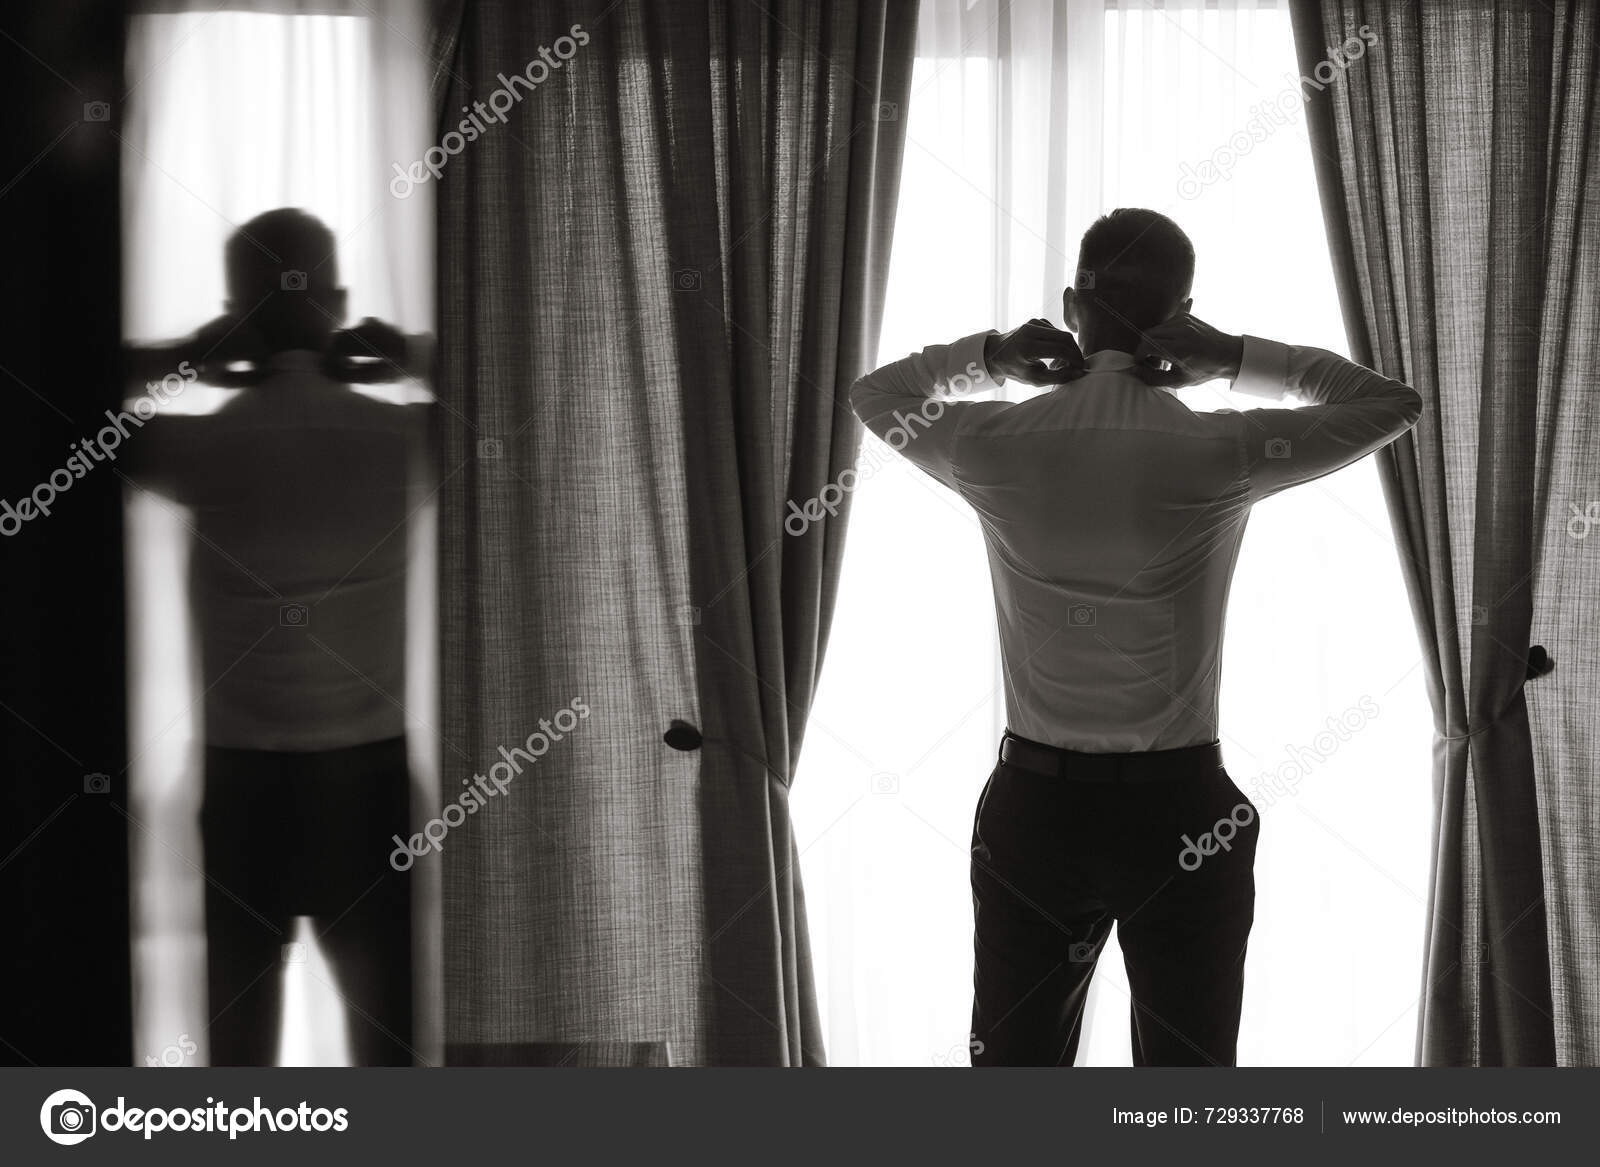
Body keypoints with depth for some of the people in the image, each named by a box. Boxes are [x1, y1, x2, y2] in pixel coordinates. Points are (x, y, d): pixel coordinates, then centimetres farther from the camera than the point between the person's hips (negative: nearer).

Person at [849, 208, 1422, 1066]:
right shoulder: (1218, 455, -11)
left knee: (1016, 1059, 12)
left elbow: (874, 395, 15)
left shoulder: (999, 447, -6)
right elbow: (1394, 402, 2)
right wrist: (1243, 360, -3)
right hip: (1181, 816, -1)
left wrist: (987, 357, 1)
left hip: (1034, 811, 2)